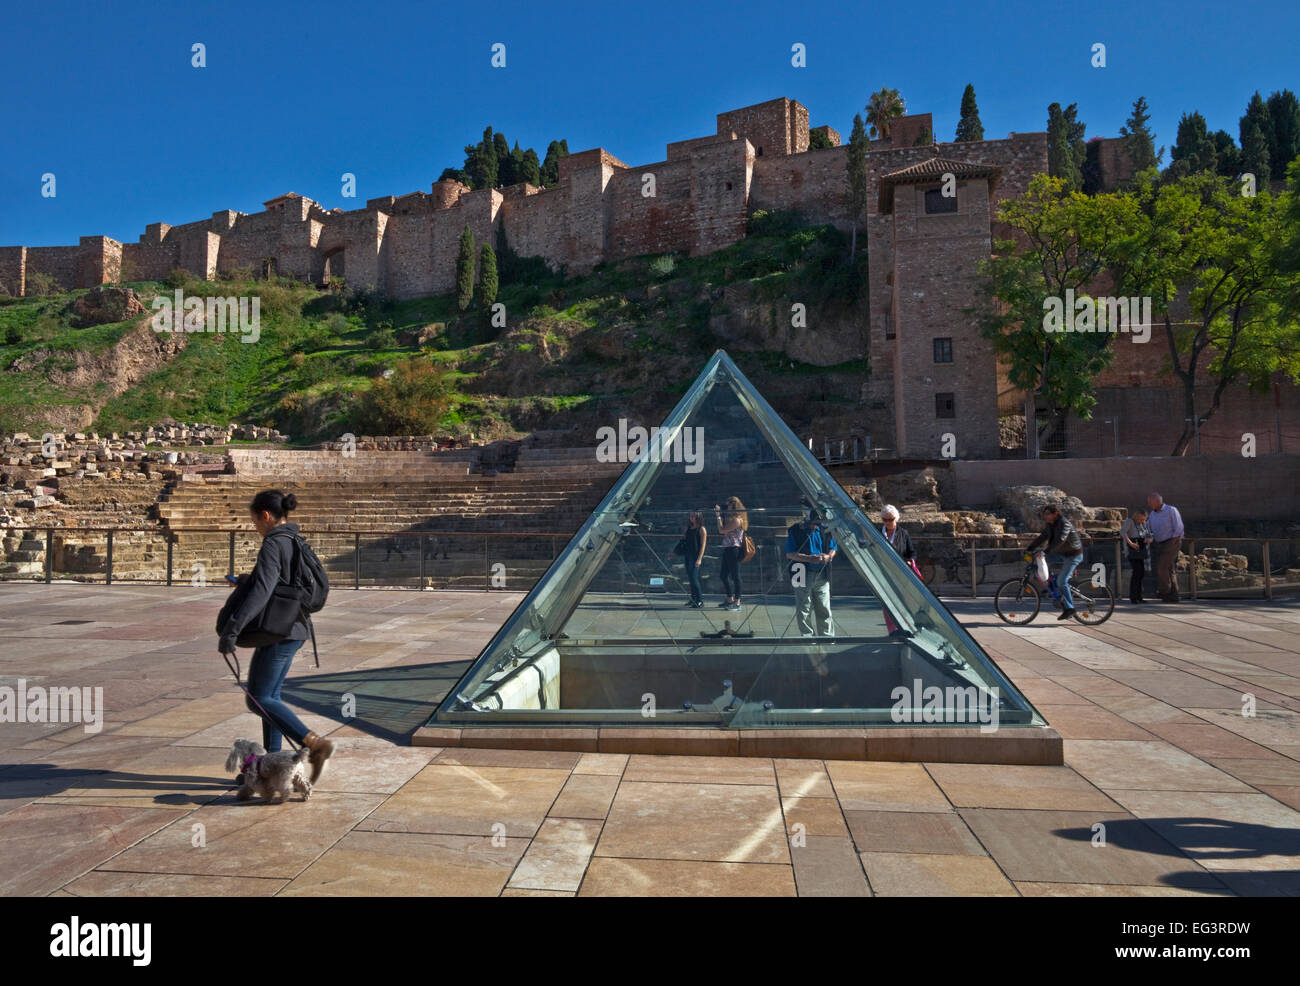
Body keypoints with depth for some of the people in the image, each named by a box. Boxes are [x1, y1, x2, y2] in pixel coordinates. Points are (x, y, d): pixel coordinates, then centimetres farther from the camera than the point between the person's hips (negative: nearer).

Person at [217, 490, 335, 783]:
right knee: (270, 695, 17)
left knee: (258, 699, -4)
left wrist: (231, 629, -29)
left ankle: (315, 744, -13)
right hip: (294, 630, 10)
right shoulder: (296, 542, 12)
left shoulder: (273, 545, -16)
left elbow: (261, 591, -28)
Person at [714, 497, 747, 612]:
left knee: (735, 576, -6)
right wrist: (720, 515, 14)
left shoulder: (737, 520, -14)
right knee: (724, 576, 15)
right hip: (727, 550, 10)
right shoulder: (731, 518, 16)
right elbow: (721, 531, 16)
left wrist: (718, 516, -6)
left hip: (734, 550, -10)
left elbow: (722, 530, -16)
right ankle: (730, 600, 25)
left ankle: (737, 603, -3)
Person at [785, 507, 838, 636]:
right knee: (803, 611, 3)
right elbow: (789, 554, -7)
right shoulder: (796, 530, -5)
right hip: (803, 576, -3)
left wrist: (828, 556, -9)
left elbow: (833, 548, 16)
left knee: (824, 609, 6)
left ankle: (827, 636, 14)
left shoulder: (826, 529, 6)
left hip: (822, 576, 3)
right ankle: (807, 635, 13)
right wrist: (809, 558, -20)